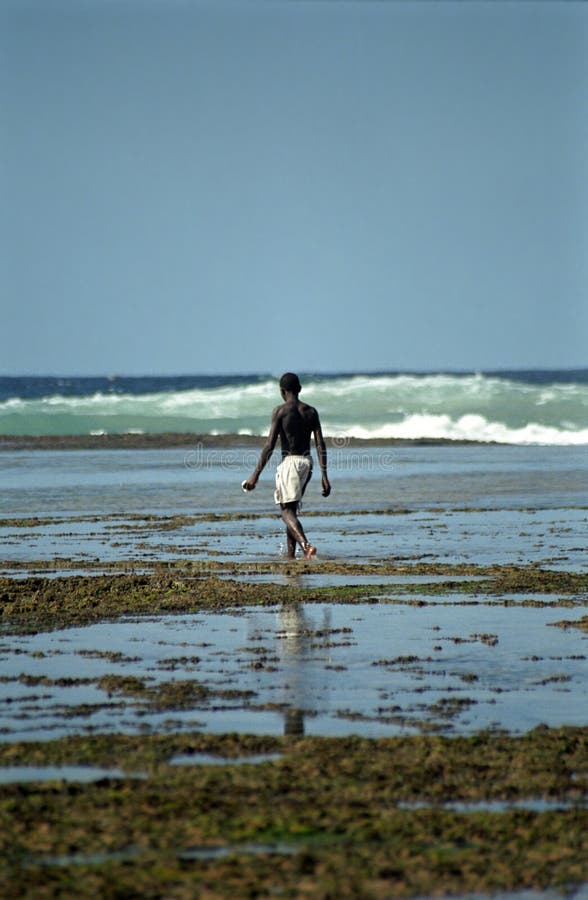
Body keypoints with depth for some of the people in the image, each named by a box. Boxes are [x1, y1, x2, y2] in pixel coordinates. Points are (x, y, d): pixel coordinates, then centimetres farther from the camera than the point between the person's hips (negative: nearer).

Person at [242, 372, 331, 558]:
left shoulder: (280, 411, -7)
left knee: (286, 510, -6)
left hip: (289, 461, -6)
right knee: (292, 508, 18)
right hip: (307, 462, 6)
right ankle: (291, 554, 18)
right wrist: (324, 476, 2)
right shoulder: (311, 412, 7)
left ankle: (306, 544, -30)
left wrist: (255, 475, -9)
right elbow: (320, 445, 1)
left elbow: (270, 445, -11)